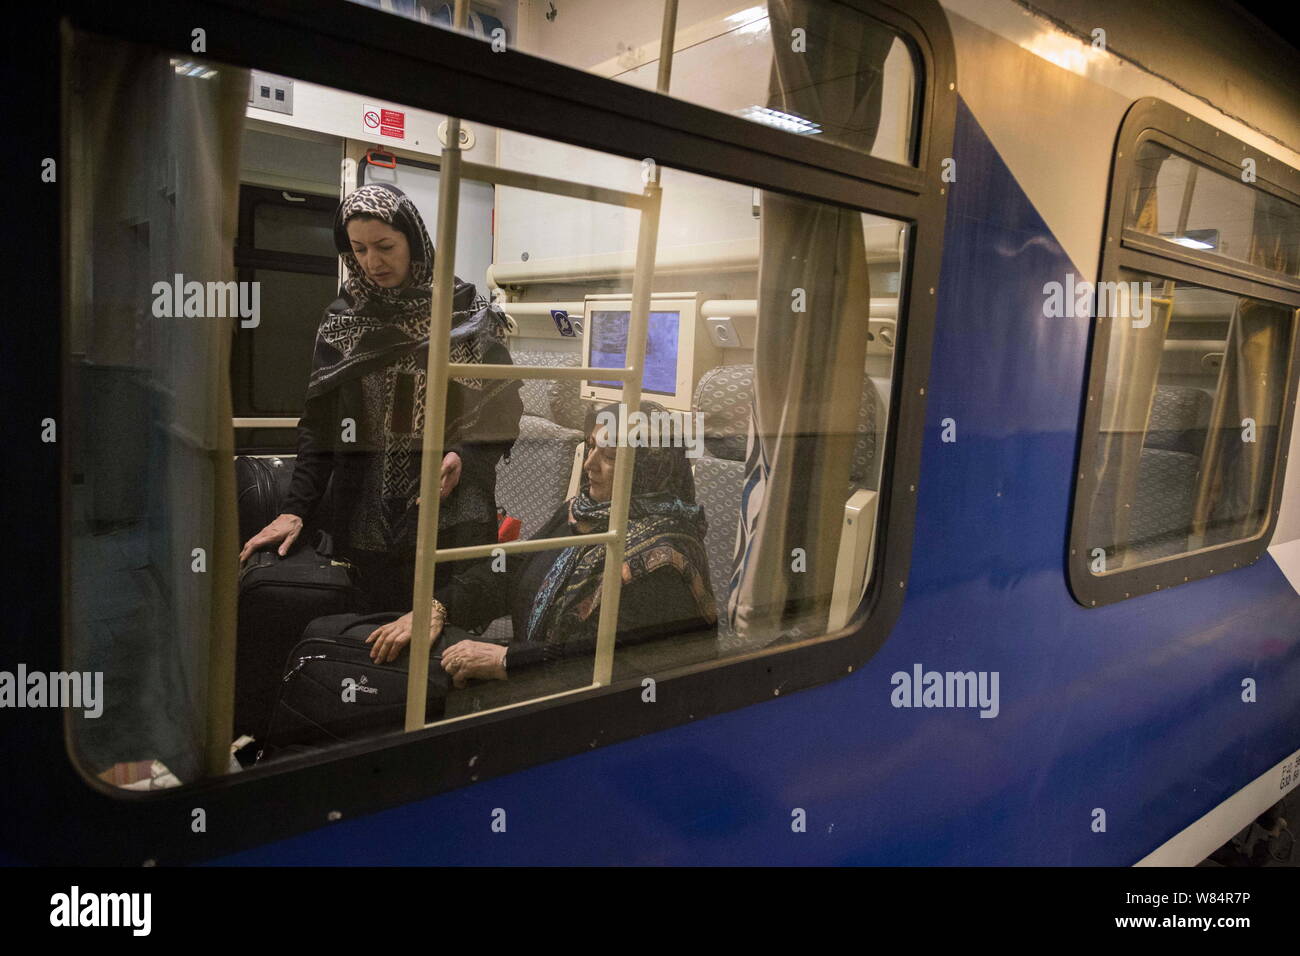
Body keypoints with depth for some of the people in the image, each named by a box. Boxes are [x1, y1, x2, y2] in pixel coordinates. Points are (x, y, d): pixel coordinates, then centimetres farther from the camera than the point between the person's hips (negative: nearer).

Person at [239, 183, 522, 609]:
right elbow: (319, 424, 6)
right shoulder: (342, 320, 7)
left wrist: (463, 457, -18)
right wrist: (295, 509, -2)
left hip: (449, 515, -2)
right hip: (366, 515, 2)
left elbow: (499, 410, -1)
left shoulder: (466, 314, 0)